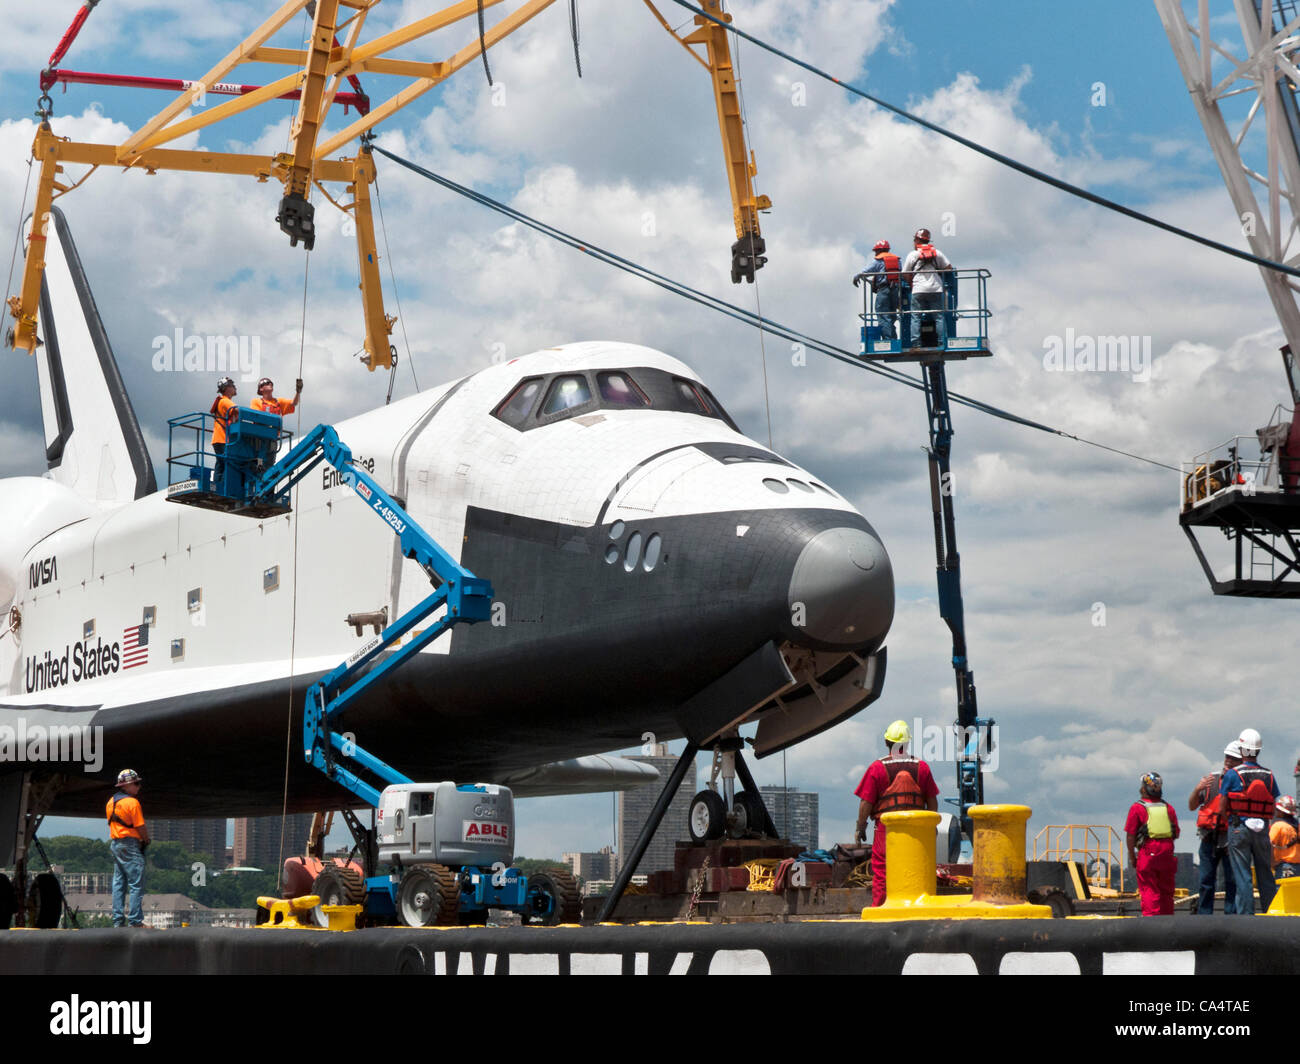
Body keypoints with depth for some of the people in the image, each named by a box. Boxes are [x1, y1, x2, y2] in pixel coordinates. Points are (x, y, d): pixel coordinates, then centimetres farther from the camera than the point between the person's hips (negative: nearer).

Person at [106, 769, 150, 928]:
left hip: (114, 843, 9)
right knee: (136, 885, -6)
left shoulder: (111, 802, 12)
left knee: (118, 884, 11)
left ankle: (117, 920, 11)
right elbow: (140, 827, -14)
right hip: (130, 846, -9)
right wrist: (146, 840, 4)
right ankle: (135, 921, -8)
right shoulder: (132, 802, -14)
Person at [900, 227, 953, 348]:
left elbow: (905, 275, 6)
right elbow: (949, 268, 10)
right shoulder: (937, 253, 11)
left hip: (918, 290, -2)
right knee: (939, 317, 3)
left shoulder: (913, 255, 5)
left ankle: (915, 342, -9)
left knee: (915, 317, 0)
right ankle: (942, 342, -3)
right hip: (936, 289, 2)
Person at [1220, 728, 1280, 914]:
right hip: (1262, 829, 3)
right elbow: (1277, 804, 8)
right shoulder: (1268, 775, 4)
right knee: (1265, 873, 11)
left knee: (1242, 874, -1)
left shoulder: (1232, 774, -7)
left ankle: (1246, 913, -5)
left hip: (1239, 828, -3)